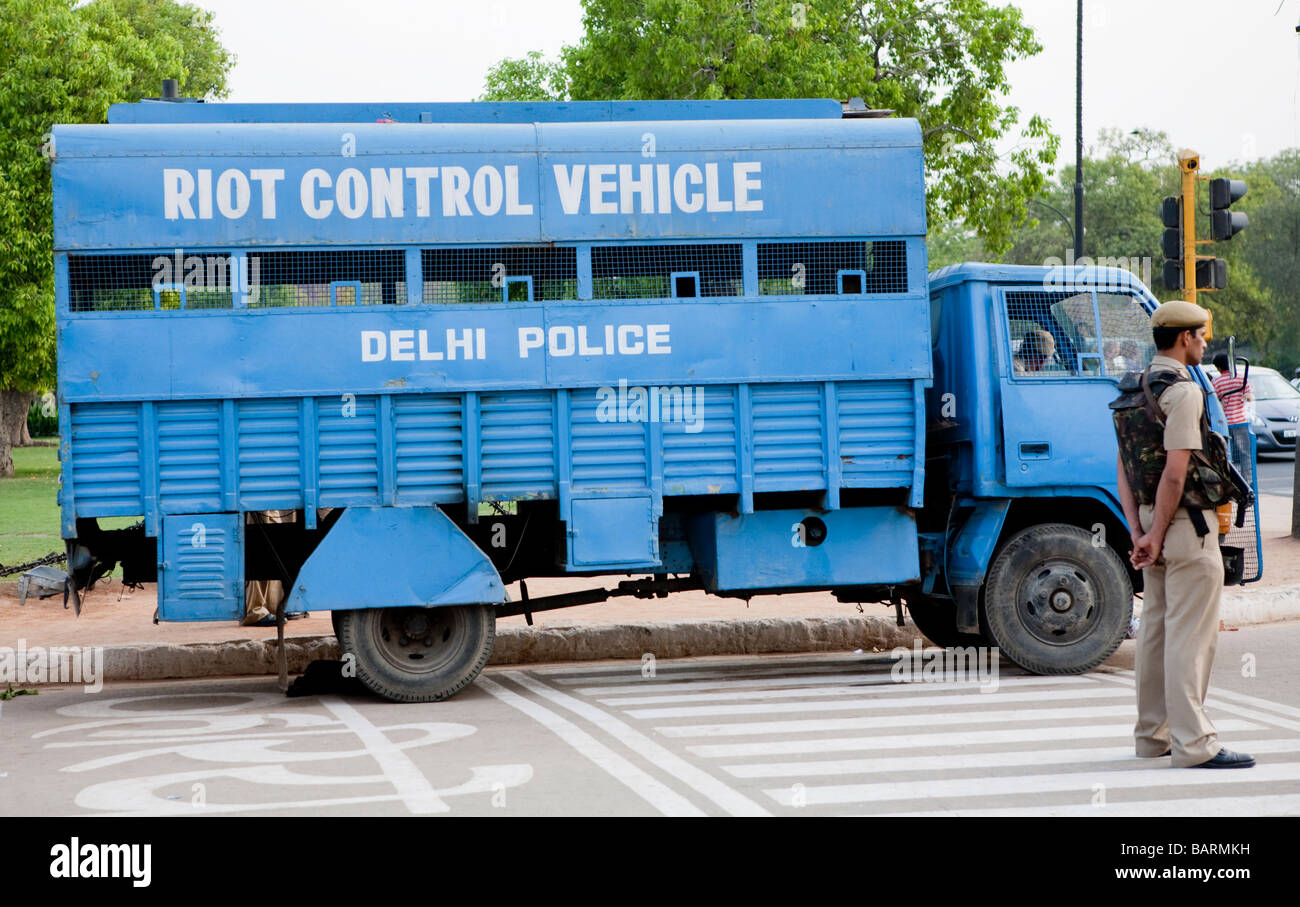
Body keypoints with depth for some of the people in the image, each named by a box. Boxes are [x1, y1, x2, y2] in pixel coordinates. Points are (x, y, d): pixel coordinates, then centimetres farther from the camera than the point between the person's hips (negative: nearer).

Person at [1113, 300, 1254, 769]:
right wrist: (1157, 536, -15)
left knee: (1156, 628, 14)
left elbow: (1123, 469, 9)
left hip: (1153, 521, 9)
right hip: (1187, 524, -9)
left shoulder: (1133, 391, 12)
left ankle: (1152, 734, 20)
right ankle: (1194, 742, -7)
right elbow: (1175, 474, -21)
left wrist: (1139, 532, 3)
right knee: (1191, 634, -7)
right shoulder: (1183, 392, -15)